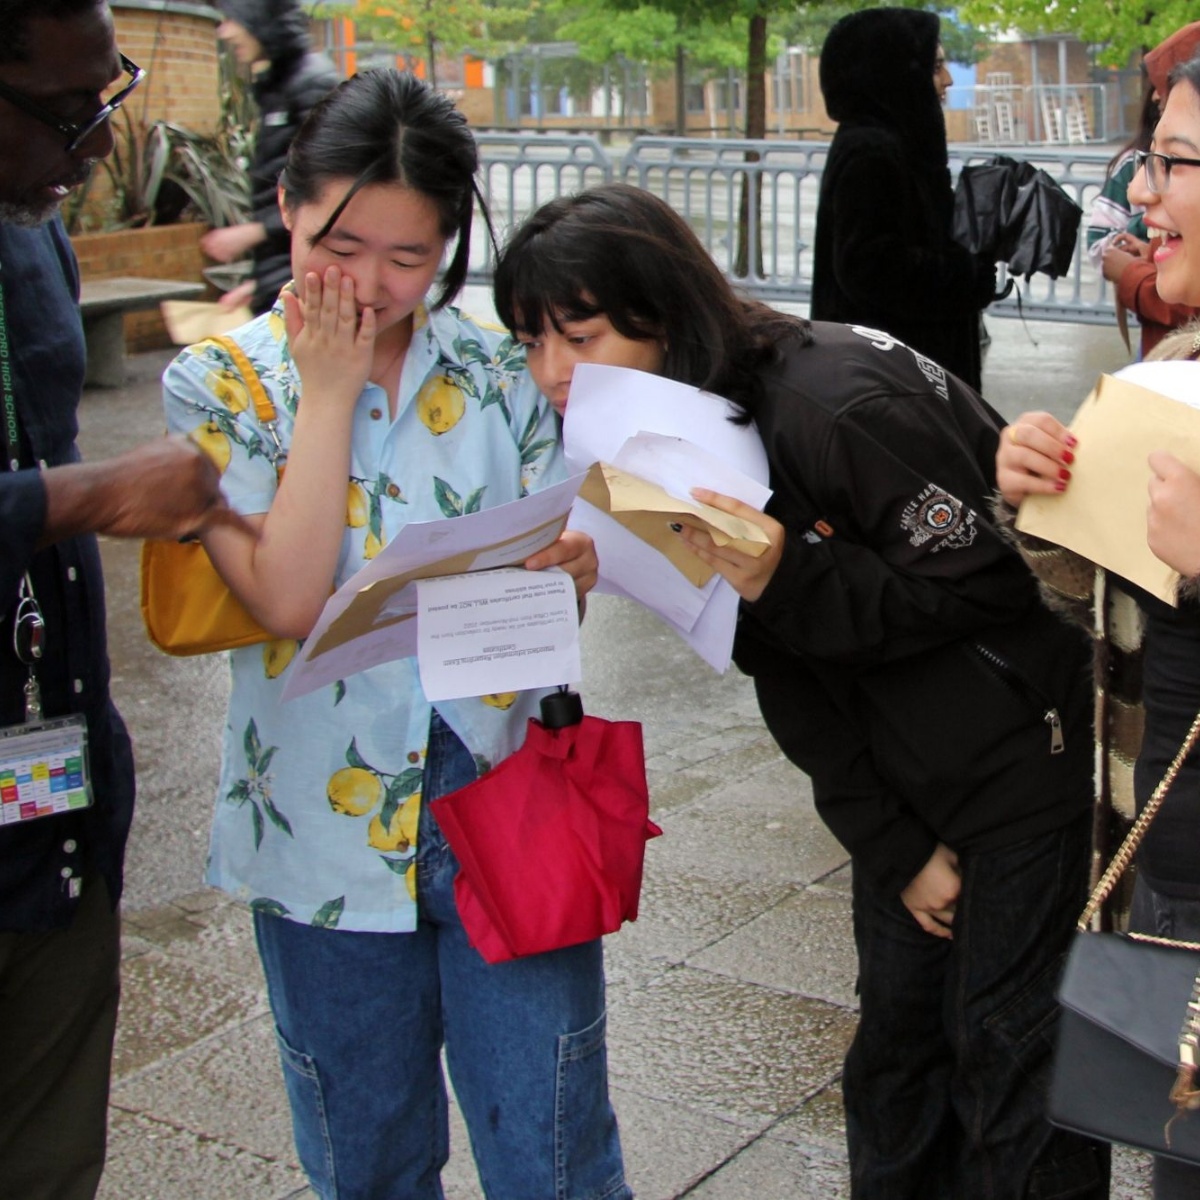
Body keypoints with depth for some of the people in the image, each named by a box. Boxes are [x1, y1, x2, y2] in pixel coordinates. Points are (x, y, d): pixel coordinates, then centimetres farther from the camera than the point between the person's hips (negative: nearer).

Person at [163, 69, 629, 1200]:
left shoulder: (498, 367, 2)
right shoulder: (219, 382, -3)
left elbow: (554, 574, 6)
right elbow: (286, 598, -18)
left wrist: (571, 565, -17)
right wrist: (330, 388, -13)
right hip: (328, 822, 0)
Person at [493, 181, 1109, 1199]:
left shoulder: (837, 402, -26)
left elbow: (987, 587, -20)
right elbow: (783, 674, 2)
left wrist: (788, 583, -33)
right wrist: (892, 848, -1)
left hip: (1024, 764, -7)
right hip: (905, 789, 8)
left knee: (1008, 1058, 1)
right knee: (897, 1046, 16)